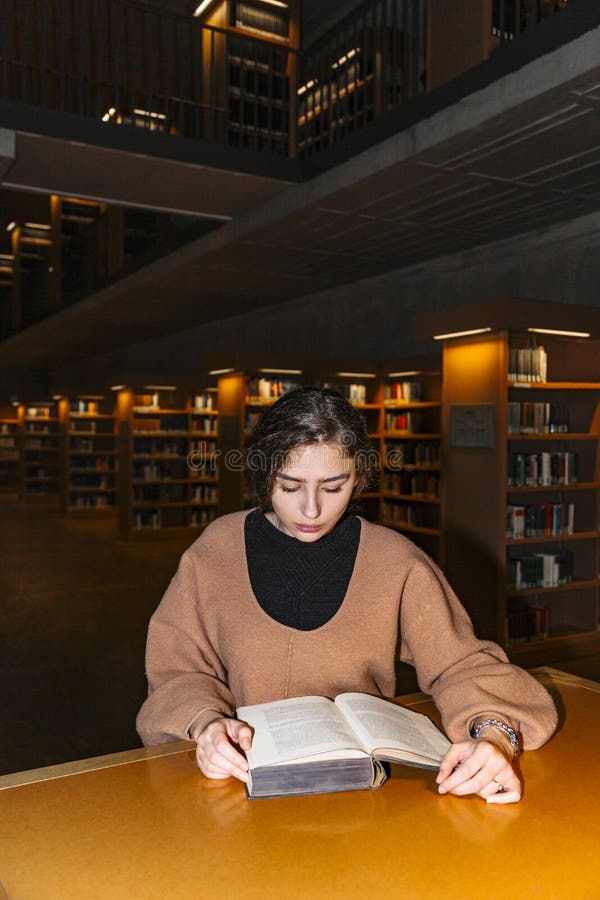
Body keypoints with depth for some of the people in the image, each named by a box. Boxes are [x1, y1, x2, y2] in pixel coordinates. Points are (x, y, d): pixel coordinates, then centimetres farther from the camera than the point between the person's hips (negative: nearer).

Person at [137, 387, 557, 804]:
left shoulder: (394, 560, -4)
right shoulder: (216, 550, -3)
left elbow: (462, 666, -3)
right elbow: (179, 671, 1)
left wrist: (494, 733, -24)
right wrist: (205, 722, -21)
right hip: (245, 768, 2)